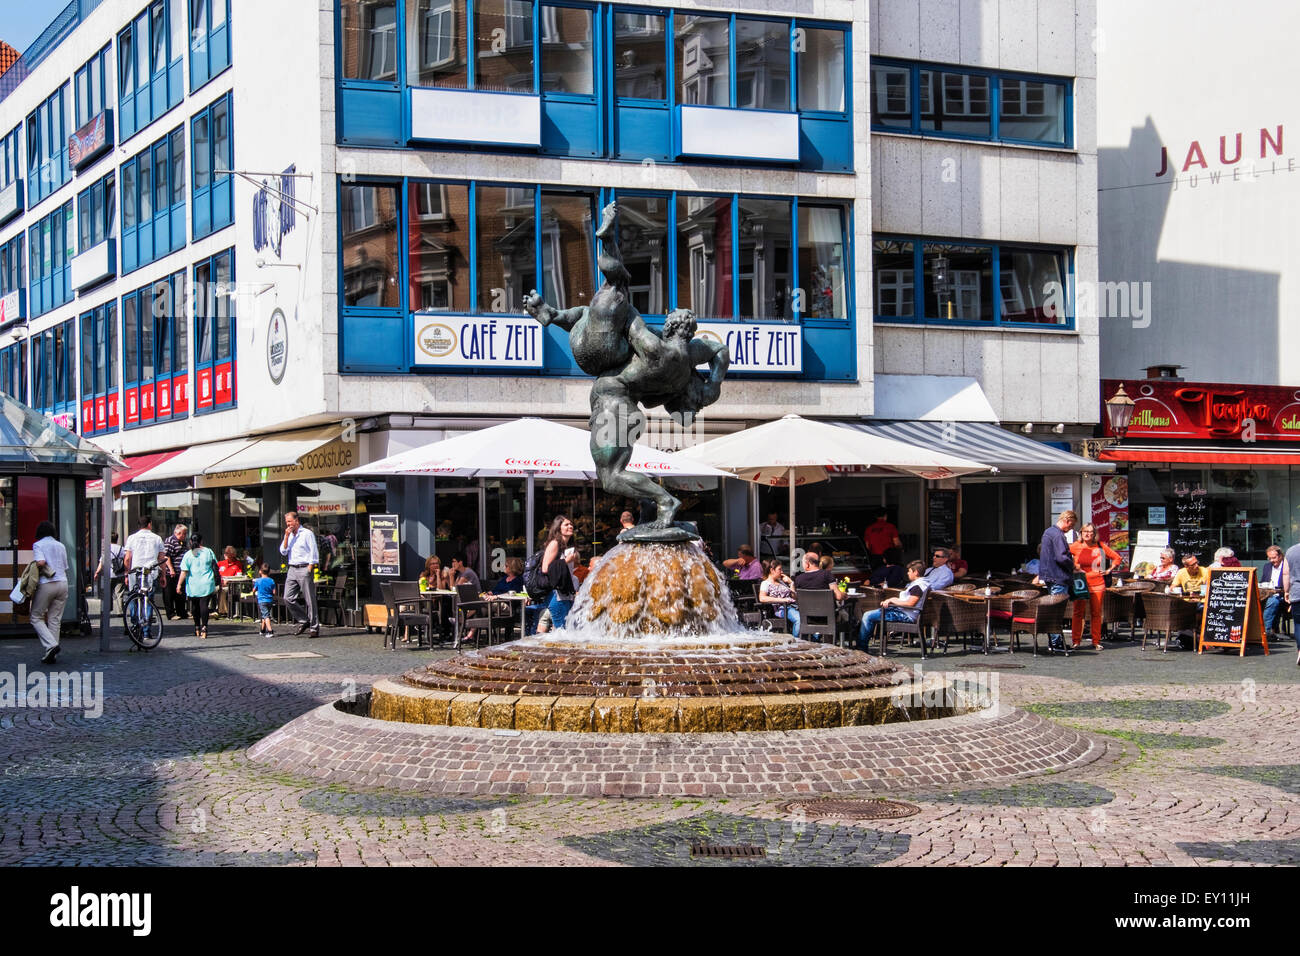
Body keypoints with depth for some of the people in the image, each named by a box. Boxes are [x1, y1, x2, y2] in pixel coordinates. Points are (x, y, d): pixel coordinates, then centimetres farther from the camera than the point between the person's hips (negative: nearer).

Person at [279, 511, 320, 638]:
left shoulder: (307, 533, -3)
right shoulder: (288, 535, 17)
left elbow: (313, 552, -6)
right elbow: (283, 551, 10)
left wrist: (310, 569, -12)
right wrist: (286, 536, -1)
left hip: (304, 569, -7)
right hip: (292, 570, 7)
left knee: (309, 600, -5)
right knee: (288, 598, -1)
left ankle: (314, 628, -1)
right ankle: (303, 621, 13)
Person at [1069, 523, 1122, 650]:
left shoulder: (1101, 546, 5)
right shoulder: (1076, 546, 2)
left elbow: (1118, 558, 13)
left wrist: (1109, 570, 5)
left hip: (1097, 584, 1)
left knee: (1096, 613, 3)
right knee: (1078, 613, 0)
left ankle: (1096, 642, 11)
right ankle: (1075, 641, 7)